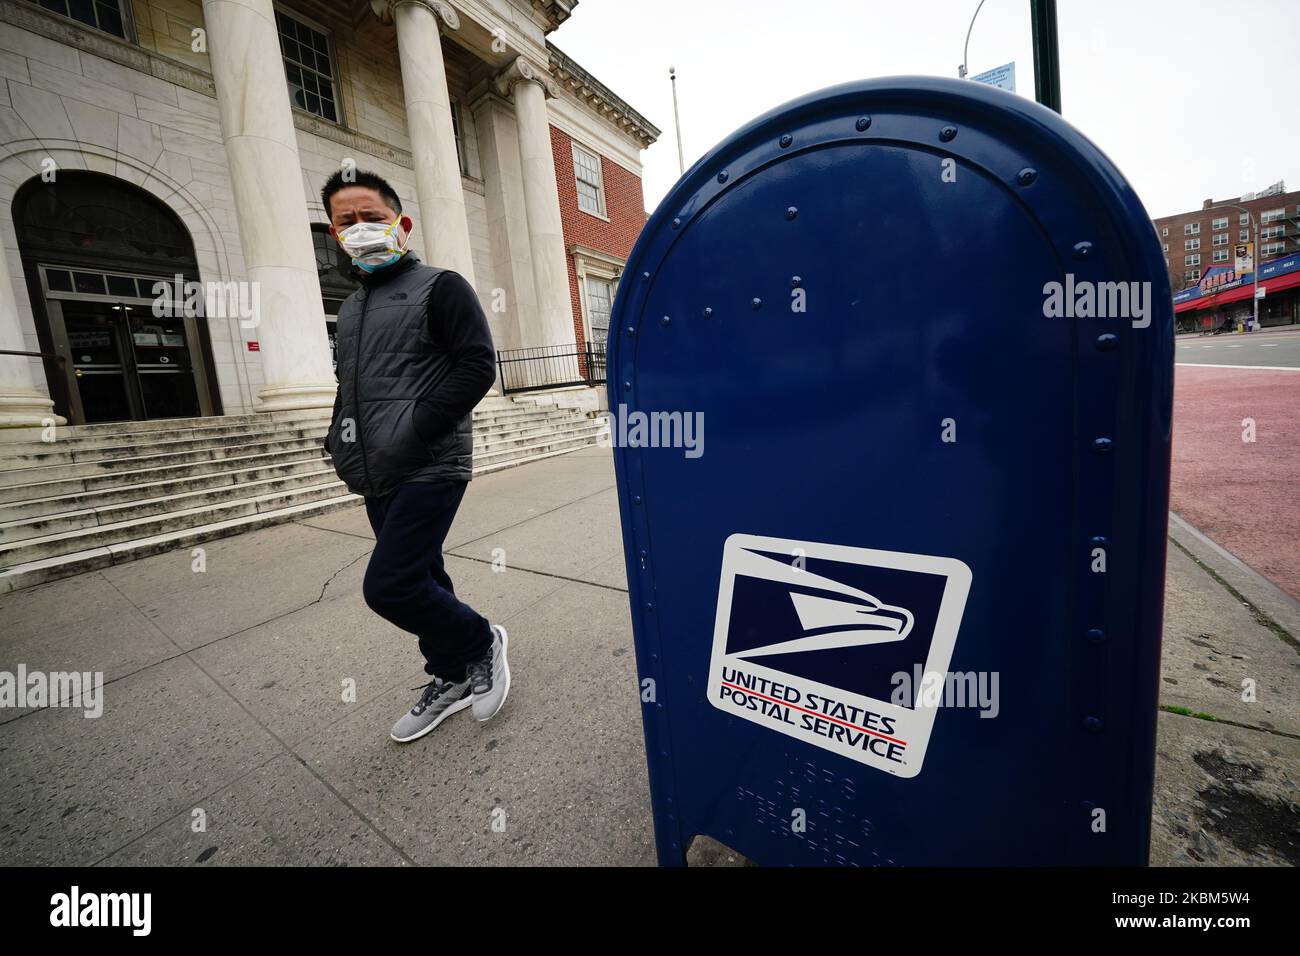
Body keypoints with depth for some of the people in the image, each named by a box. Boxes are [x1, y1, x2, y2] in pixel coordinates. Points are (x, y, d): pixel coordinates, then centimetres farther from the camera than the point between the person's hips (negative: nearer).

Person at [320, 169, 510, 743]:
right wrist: (341, 443, 11)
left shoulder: (440, 287, -2)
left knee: (388, 586, -13)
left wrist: (414, 432, -18)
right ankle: (450, 680, 30)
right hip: (380, 479, 8)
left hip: (431, 469, -8)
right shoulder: (350, 308, 20)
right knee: (419, 581, 13)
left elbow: (478, 366, -14)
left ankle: (481, 643, 11)